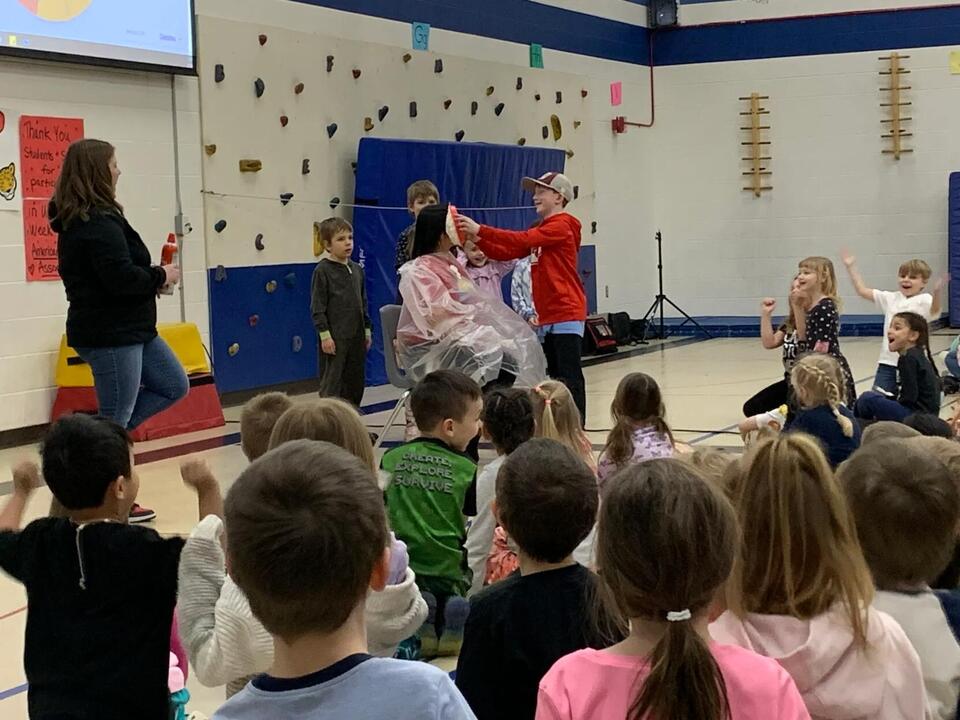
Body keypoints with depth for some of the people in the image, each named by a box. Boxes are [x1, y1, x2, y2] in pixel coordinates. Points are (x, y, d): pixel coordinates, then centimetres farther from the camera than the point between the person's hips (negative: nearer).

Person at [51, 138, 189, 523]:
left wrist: (152, 277, 4)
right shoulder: (98, 223, -21)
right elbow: (122, 277, -28)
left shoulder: (77, 220, 12)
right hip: (111, 334, -10)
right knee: (117, 417, 0)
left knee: (174, 385, 17)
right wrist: (161, 276, -10)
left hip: (127, 329, 10)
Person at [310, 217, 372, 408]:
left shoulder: (357, 269, 11)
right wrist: (324, 334, -15)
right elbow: (317, 306, -10)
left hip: (356, 337, 7)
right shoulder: (323, 270, -8)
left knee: (356, 384, 12)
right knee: (331, 385, -3)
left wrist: (367, 331, 16)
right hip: (334, 338, -7)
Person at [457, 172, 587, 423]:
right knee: (555, 377, 11)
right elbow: (507, 252, 11)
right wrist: (478, 240, -4)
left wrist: (480, 230, -25)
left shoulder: (561, 226, -9)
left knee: (569, 376, -10)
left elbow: (523, 240, -22)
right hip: (548, 316, 9)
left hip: (567, 313, -9)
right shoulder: (541, 231, 20)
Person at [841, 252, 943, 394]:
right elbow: (862, 290, 14)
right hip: (888, 360, 5)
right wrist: (851, 267, 11)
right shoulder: (891, 298, 10)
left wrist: (936, 293, -47)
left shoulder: (924, 300, -7)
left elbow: (934, 313, -28)